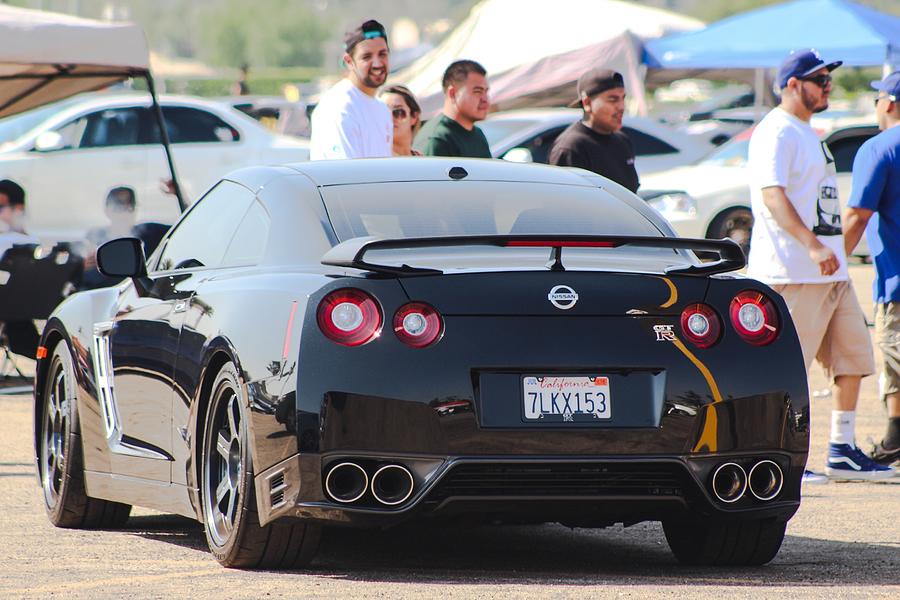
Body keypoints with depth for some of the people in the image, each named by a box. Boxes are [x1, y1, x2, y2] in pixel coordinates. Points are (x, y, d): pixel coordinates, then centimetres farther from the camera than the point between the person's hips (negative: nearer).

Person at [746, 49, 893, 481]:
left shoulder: (808, 133, 21)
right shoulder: (776, 133, -11)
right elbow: (772, 195, -23)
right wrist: (812, 246, -33)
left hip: (830, 271, 10)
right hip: (792, 272, -10)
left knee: (853, 356, 9)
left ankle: (842, 452, 15)